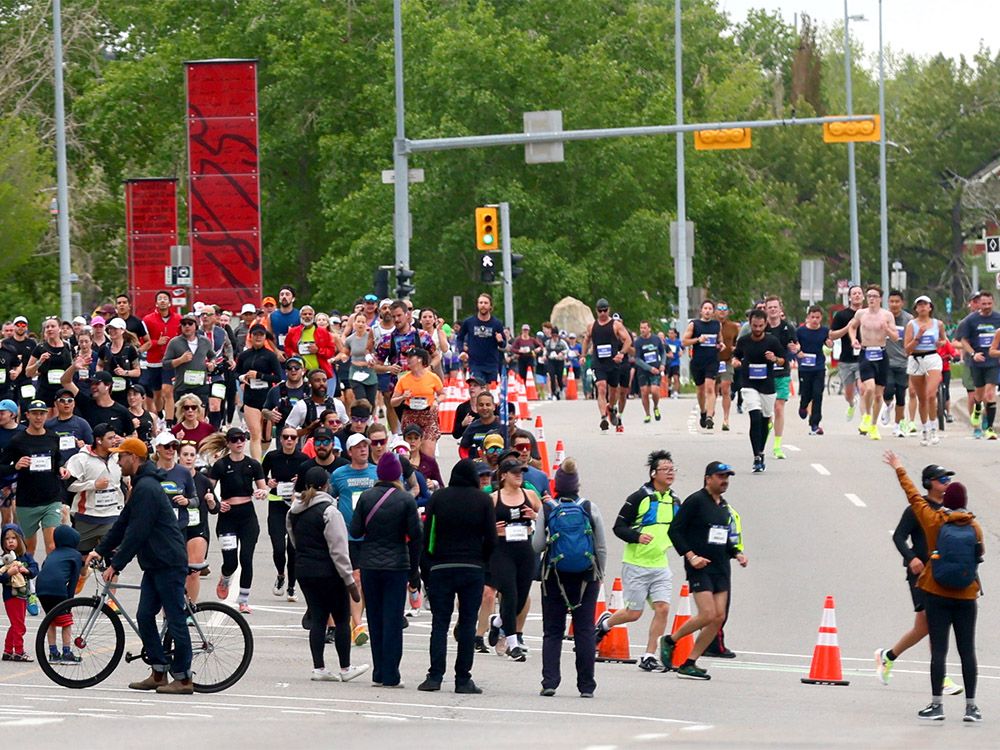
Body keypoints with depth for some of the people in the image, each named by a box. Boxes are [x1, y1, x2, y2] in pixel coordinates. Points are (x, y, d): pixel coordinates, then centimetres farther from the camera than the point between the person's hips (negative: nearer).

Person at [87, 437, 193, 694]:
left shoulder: (146, 488, -17)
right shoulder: (141, 486, 16)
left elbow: (136, 533, -21)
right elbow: (123, 524, 23)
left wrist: (115, 565, -18)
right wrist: (100, 550, 19)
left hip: (169, 564, -11)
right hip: (155, 564, 11)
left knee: (175, 619, -6)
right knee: (144, 617, 9)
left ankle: (183, 678, -3)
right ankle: (159, 673, 13)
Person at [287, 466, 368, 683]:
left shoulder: (294, 512, 8)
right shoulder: (328, 511, -15)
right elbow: (338, 550, -16)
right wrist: (350, 581, -13)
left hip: (304, 572, 7)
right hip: (328, 573, -7)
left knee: (317, 618, 10)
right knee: (342, 619, 5)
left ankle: (318, 667, 7)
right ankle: (345, 668, 9)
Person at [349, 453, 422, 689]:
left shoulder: (366, 497, -2)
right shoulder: (406, 500, -6)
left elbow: (355, 531, -2)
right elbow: (415, 536, -5)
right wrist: (414, 569, 3)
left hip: (369, 565, 2)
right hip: (397, 565, -2)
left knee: (375, 619, 11)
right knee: (393, 620, 1)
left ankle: (379, 674, 12)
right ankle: (390, 676, -1)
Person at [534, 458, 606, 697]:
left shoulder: (547, 509, -6)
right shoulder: (590, 508, -4)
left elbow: (537, 546, -4)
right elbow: (601, 547, 1)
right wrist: (600, 575, 13)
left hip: (554, 576, 0)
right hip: (586, 578, 0)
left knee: (552, 632, 6)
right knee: (585, 631, 5)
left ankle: (549, 682, -4)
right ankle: (586, 685, 4)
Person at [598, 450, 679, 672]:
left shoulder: (674, 501, 8)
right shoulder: (640, 497, -10)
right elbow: (619, 527, -10)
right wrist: (637, 537, -27)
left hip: (660, 565, 5)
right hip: (636, 564, -5)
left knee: (663, 608, -10)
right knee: (633, 613, 0)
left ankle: (649, 657, -1)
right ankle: (605, 623, 33)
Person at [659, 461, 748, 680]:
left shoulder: (723, 506, 16)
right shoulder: (695, 501, -8)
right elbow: (675, 530, -10)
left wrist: (737, 554, 9)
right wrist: (691, 556, -18)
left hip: (721, 568, 8)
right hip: (700, 568, -8)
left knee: (719, 617, -1)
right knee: (707, 615, -17)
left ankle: (690, 663, 6)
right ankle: (670, 641, 7)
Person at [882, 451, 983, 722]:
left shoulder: (933, 521, -6)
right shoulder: (974, 526, -3)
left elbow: (913, 496, 5)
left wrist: (899, 470, 18)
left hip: (937, 594, -1)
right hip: (967, 596, 1)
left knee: (939, 649, -1)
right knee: (967, 650, 5)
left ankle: (936, 705, -3)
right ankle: (971, 706, 5)